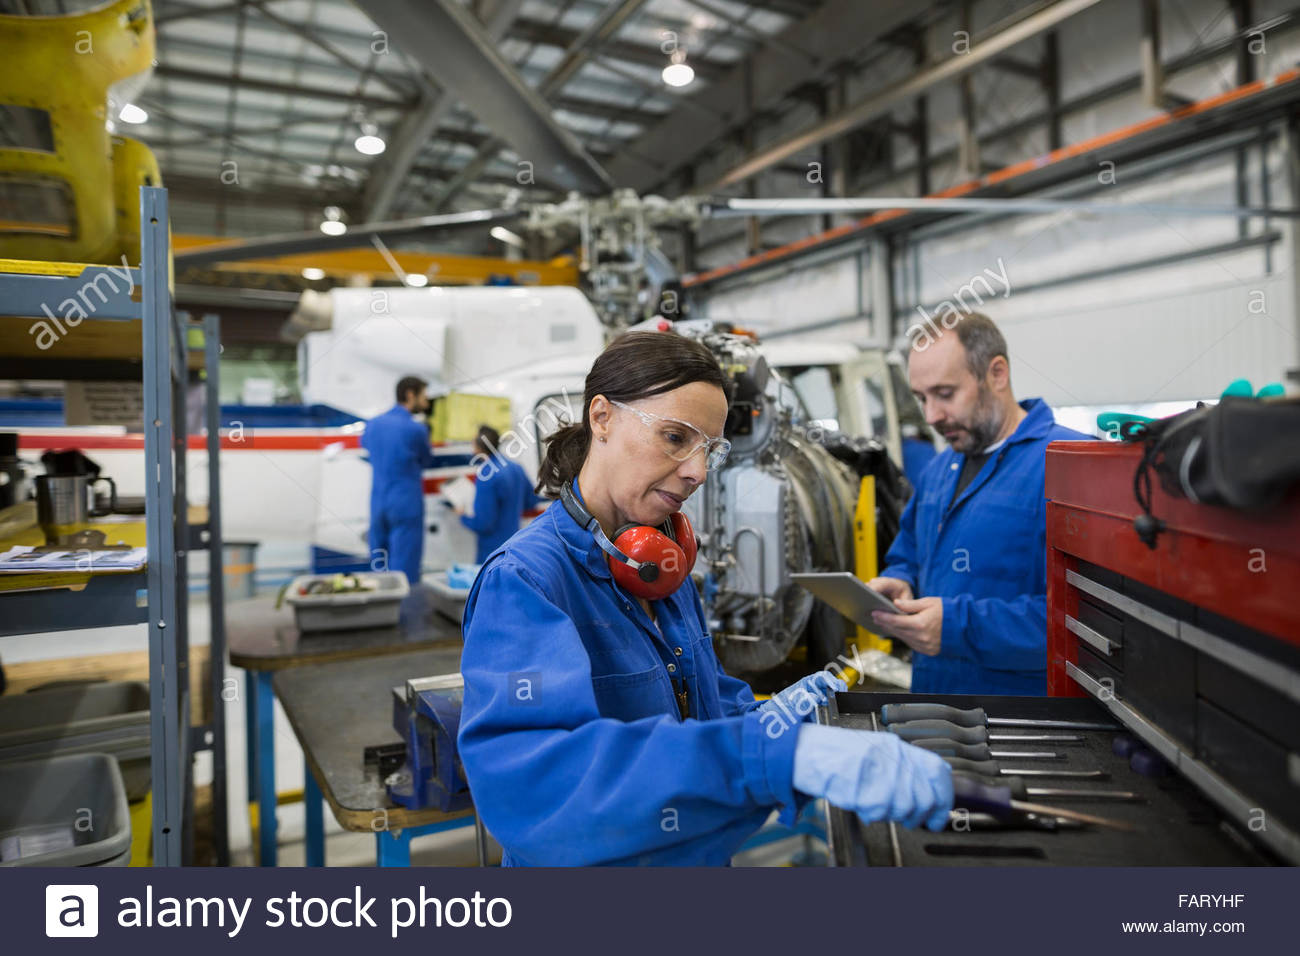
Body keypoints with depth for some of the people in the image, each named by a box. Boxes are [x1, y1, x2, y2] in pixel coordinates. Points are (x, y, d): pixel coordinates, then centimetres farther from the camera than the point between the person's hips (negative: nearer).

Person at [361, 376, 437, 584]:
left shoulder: (373, 424, 5)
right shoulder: (416, 430, -14)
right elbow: (427, 461, 5)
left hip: (378, 506, 7)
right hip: (406, 507, -6)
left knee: (378, 568, 14)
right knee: (405, 574, -3)